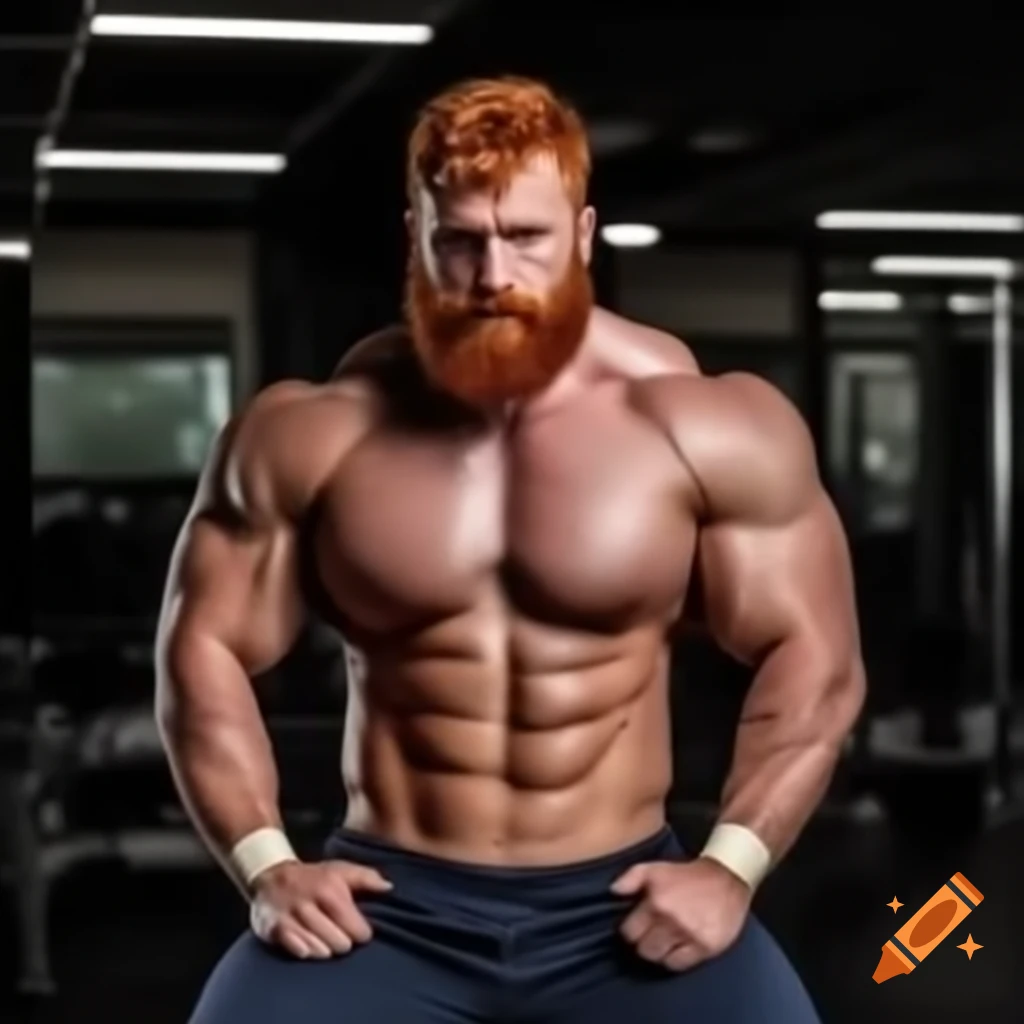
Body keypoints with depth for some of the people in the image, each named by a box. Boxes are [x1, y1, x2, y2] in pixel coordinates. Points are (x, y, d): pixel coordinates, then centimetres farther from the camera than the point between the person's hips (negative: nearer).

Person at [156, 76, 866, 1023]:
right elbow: (205, 646, 5)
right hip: (387, 906, 1)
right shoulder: (311, 434, -2)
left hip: (620, 907, 0)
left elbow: (814, 655, 1)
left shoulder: (705, 425, -4)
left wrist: (731, 864, -11)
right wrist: (264, 863, -6)